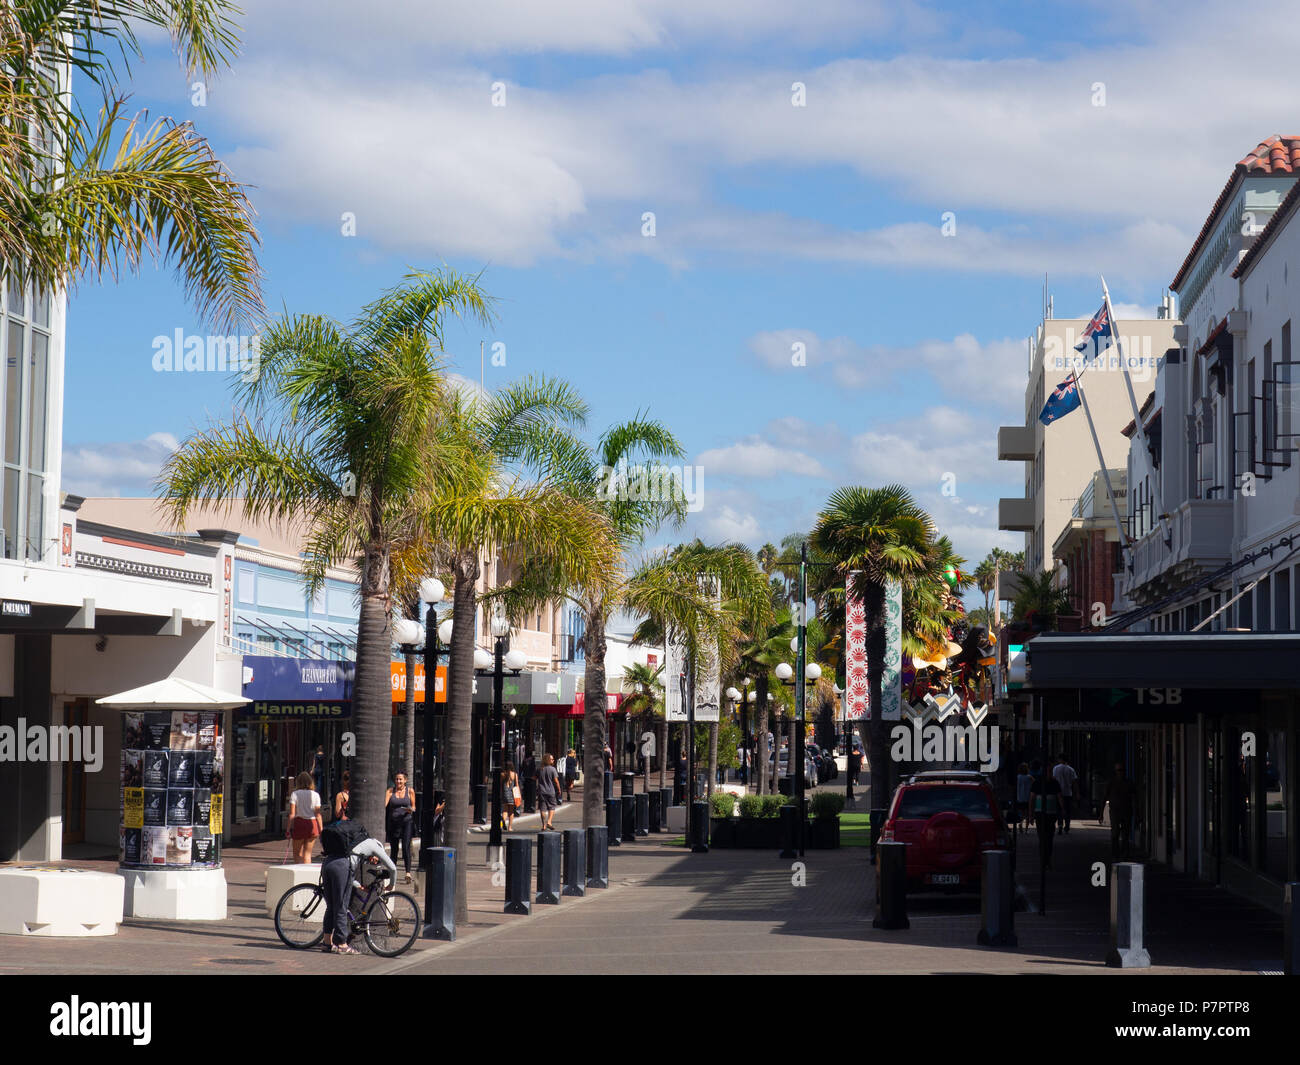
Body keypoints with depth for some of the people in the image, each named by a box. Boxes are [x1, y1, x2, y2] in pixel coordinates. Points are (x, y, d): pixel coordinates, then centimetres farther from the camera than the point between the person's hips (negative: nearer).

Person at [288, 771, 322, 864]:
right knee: (307, 853, 11)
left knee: (297, 853, 8)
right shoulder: (315, 795, 3)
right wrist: (321, 830, 5)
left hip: (299, 823, -2)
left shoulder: (295, 794, -3)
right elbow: (318, 814, 1)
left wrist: (289, 828, -4)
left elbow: (292, 814, -7)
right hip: (312, 824, 2)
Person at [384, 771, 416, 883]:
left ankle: (408, 873, -21)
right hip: (393, 822, 2)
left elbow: (413, 807, 10)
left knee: (406, 847, -14)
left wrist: (411, 810, -12)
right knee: (393, 848, 8)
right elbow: (384, 804, -9)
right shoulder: (390, 791, 4)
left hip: (406, 821, -2)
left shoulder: (410, 791, 4)